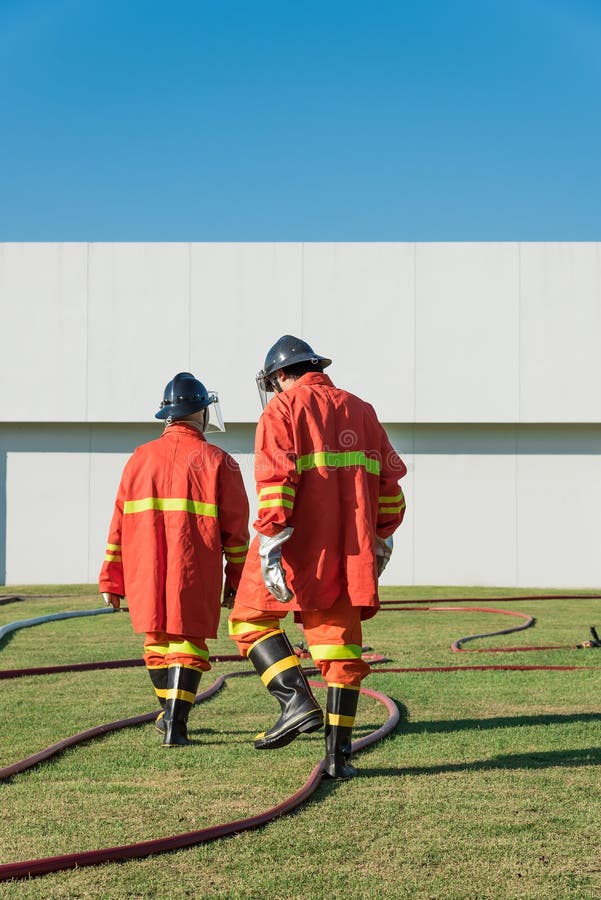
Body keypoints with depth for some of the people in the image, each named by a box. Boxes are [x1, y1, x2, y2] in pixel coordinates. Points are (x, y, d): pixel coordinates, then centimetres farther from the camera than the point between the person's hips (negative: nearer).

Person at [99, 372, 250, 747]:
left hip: (146, 572, 4)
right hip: (195, 575, -4)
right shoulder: (218, 462, -2)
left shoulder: (140, 458, 7)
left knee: (158, 639, 18)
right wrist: (236, 581, 6)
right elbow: (235, 527, -3)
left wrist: (112, 579, 12)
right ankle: (175, 723, -9)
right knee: (188, 641, 1)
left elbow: (120, 522, 7)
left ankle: (171, 712, 33)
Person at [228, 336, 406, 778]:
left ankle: (299, 700, -7)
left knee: (251, 619, 12)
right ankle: (338, 751, 4)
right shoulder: (359, 410, 16)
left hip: (298, 544, -5)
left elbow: (275, 483, -13)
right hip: (349, 550, 5)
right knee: (339, 638, 7)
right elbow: (389, 481, 16)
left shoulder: (282, 410, -1)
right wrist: (381, 542, 23)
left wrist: (270, 547, -17)